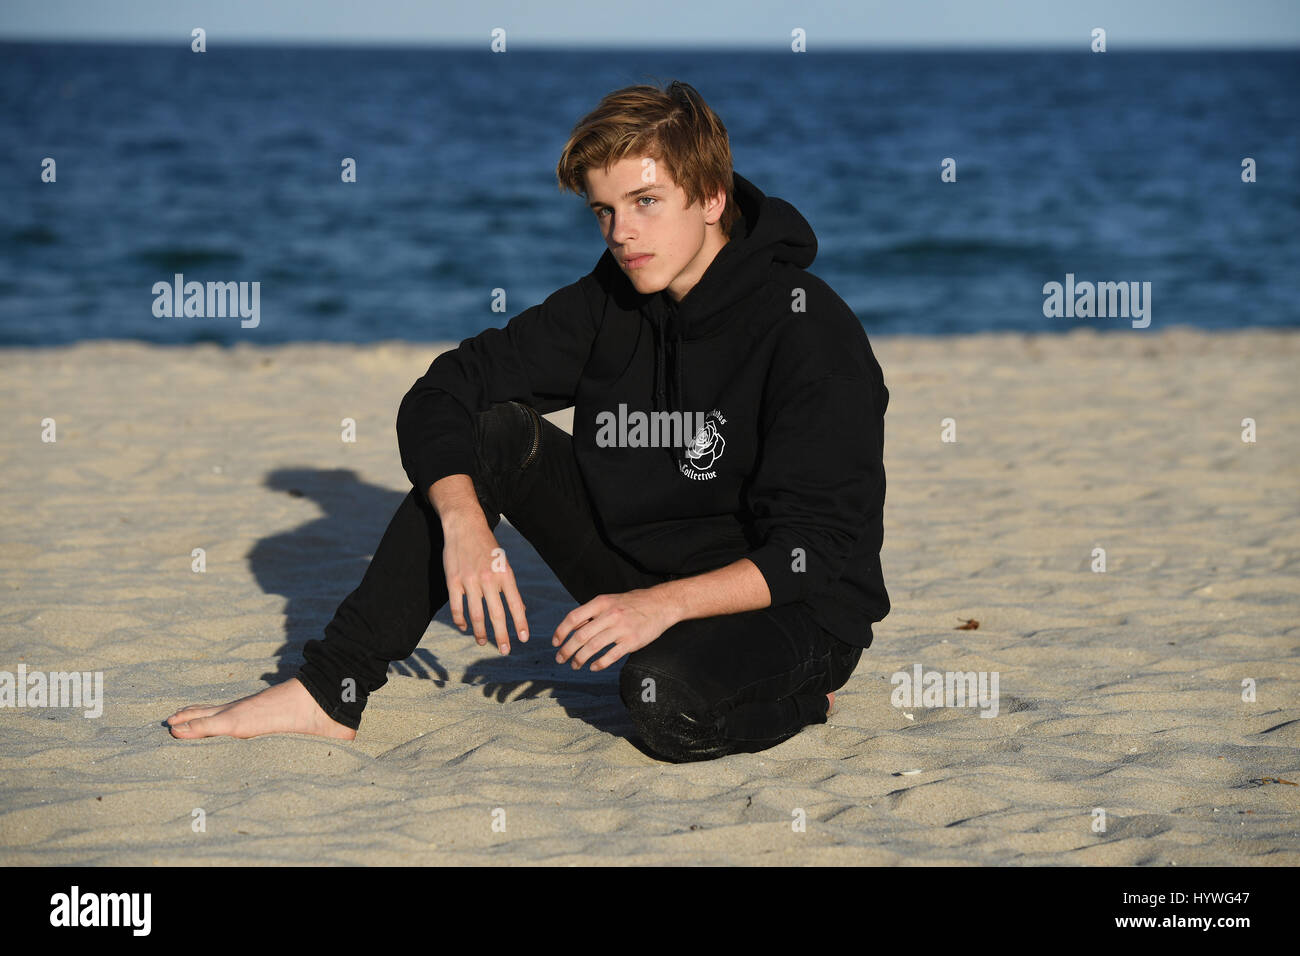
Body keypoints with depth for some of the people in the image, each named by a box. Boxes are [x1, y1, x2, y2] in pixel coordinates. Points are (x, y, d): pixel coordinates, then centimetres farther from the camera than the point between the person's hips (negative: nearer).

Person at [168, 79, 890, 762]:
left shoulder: (808, 330, -20)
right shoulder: (610, 302, -2)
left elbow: (821, 549, -24)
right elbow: (438, 396, -5)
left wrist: (664, 603, -35)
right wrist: (463, 521, -24)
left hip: (794, 609, -6)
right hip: (643, 583, 6)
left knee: (668, 700, -38)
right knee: (494, 433, -11)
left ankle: (799, 697, -3)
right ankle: (330, 691, -11)